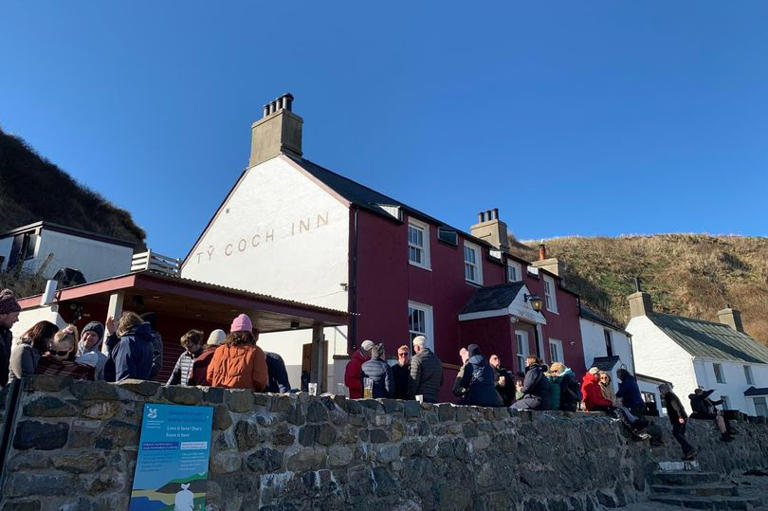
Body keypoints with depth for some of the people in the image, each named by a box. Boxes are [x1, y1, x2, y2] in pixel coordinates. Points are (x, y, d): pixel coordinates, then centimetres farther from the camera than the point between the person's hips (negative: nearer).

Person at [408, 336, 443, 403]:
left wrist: (410, 397, -6)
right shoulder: (437, 360, 15)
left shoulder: (417, 359, -7)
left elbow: (413, 382, -11)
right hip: (434, 399, 7)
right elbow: (441, 382, 19)